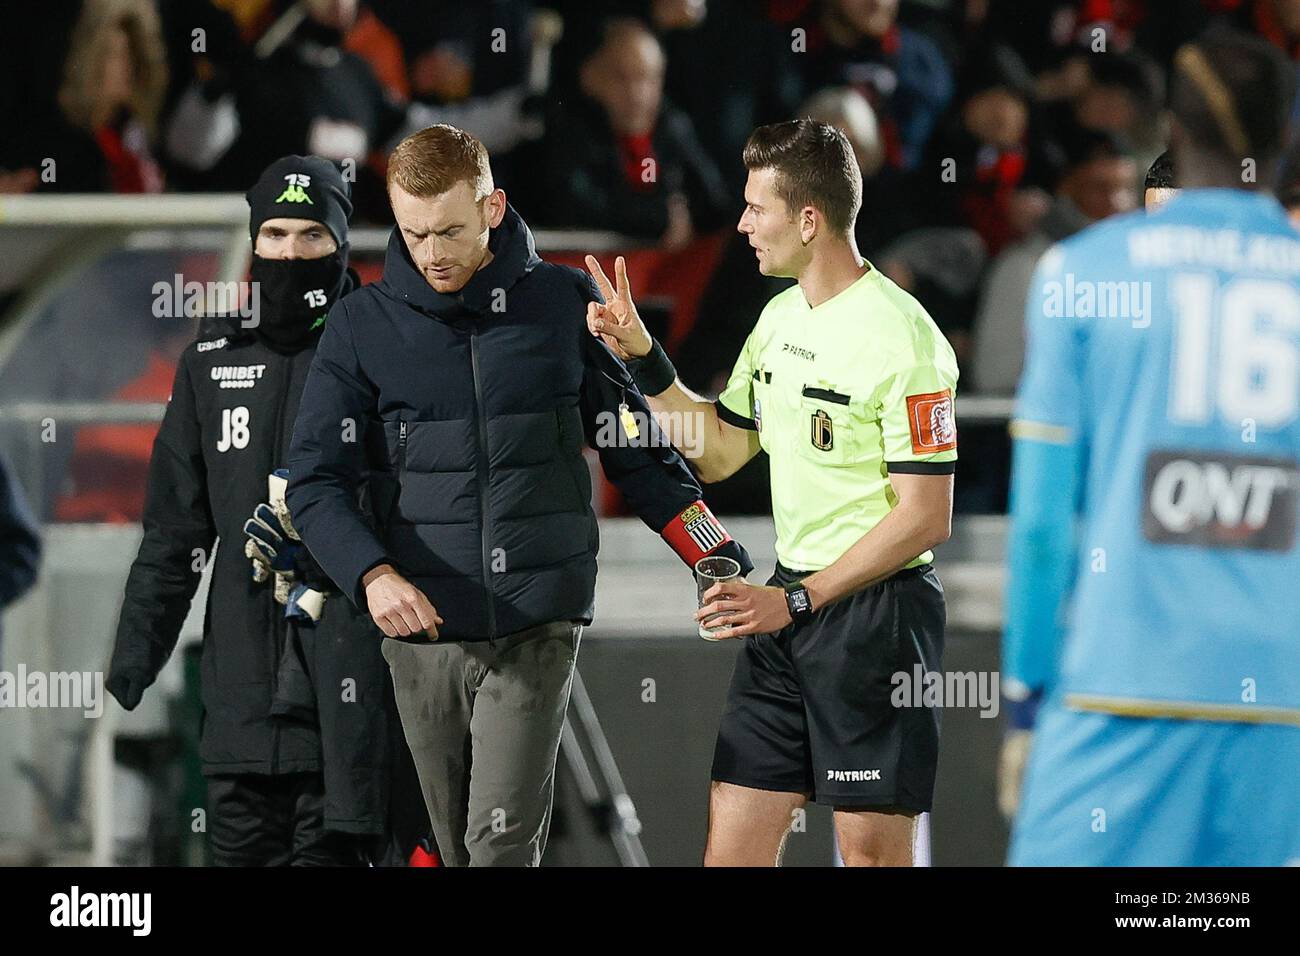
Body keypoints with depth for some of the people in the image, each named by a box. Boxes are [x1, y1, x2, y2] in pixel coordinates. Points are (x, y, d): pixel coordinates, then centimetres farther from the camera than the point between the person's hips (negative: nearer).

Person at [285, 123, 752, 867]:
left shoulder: (564, 304, 4)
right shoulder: (363, 326, 4)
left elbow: (637, 451, 10)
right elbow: (317, 479, 0)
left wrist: (731, 569, 4)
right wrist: (372, 574, -18)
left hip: (537, 629, -2)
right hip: (423, 634, 2)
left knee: (505, 841, -13)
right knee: (459, 847, 7)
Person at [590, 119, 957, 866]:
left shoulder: (901, 337, -15)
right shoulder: (780, 317, 11)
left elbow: (926, 517, -17)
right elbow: (718, 453, 20)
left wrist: (797, 601, -18)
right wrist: (643, 355, 8)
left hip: (877, 610, -8)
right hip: (787, 603, 8)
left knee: (871, 845, -2)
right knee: (734, 830, 6)